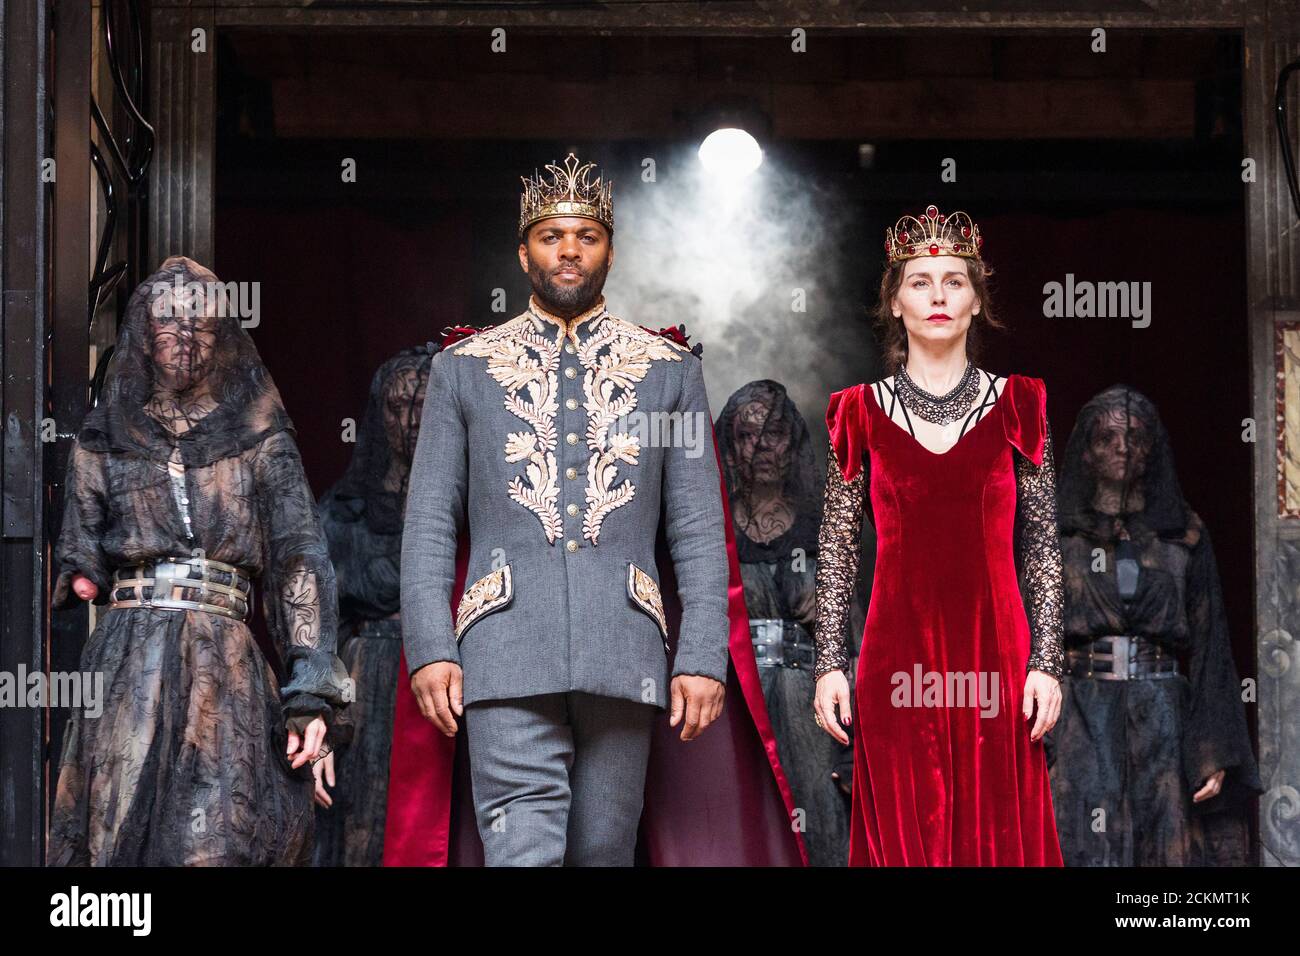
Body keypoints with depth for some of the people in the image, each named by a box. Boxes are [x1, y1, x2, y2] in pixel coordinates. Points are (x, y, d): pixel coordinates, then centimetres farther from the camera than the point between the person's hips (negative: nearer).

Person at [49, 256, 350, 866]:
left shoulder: (263, 442, 11)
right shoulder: (103, 440, 16)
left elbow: (301, 560, 3)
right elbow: (79, 558, 17)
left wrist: (311, 690, -7)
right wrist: (85, 578, -8)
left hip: (227, 664, -1)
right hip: (127, 662, 1)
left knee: (222, 839, -14)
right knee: (121, 830, -7)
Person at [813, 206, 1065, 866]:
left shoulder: (1016, 406, 4)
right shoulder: (862, 412, 4)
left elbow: (1042, 547, 4)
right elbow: (837, 550, 5)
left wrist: (1046, 662, -2)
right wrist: (828, 663, -1)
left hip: (995, 651, 0)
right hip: (898, 654, 0)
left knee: (999, 829, 4)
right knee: (904, 833, 5)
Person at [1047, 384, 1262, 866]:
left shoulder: (1183, 535, 10)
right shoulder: (1058, 536, 8)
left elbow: (1210, 645, 6)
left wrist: (1216, 753, -2)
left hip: (1165, 721, 1)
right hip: (1083, 722, -1)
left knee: (1170, 845, -4)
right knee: (1089, 851, -9)